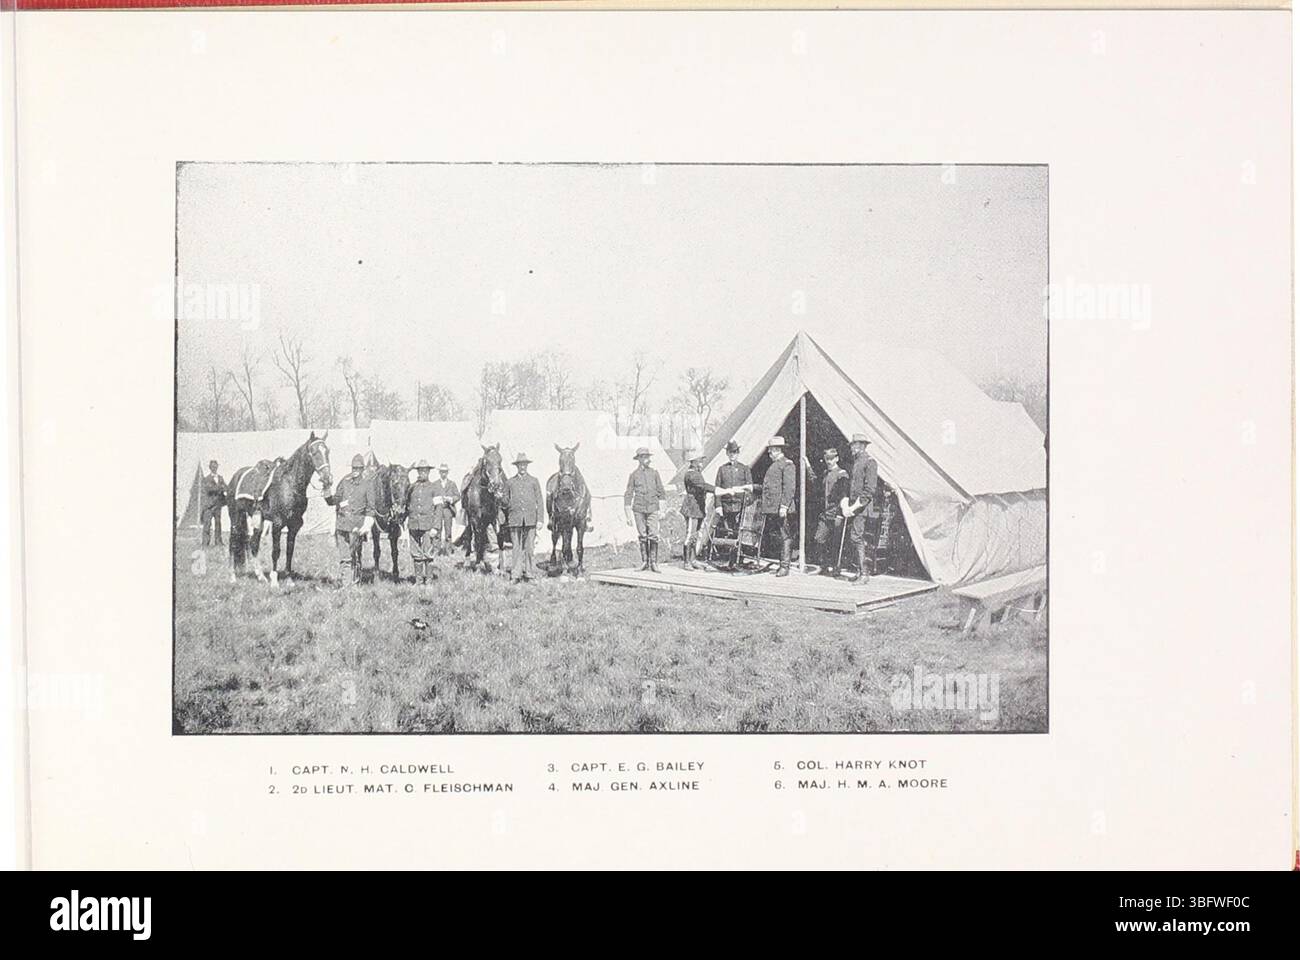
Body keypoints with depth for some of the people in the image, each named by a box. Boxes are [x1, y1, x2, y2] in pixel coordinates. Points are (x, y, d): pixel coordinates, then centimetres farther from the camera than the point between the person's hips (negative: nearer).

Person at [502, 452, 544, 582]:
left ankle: (528, 574, 6)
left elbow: (539, 502, 6)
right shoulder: (510, 482, 12)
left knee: (529, 548, -1)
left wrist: (540, 520, -1)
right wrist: (503, 500, -4)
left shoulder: (534, 481, 10)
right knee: (517, 548, -2)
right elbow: (505, 502, 19)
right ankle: (516, 575, -1)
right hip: (515, 520, 0)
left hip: (530, 519, 0)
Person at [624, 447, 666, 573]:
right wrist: (628, 515, 2)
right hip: (639, 509, 0)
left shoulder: (654, 473, 6)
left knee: (653, 536, -9)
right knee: (642, 536, 3)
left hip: (653, 508, 0)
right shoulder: (633, 475, 4)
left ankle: (653, 562, -4)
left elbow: (661, 491, 11)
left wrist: (661, 509, 7)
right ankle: (644, 561, 13)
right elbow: (628, 495, 6)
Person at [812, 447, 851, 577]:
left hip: (836, 514, -7)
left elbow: (844, 496, -12)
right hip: (825, 515, 7)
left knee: (836, 544, -2)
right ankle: (827, 565, 12)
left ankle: (835, 568, 7)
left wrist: (839, 515, -16)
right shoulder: (826, 474, 16)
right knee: (818, 539, 1)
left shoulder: (842, 474, -8)